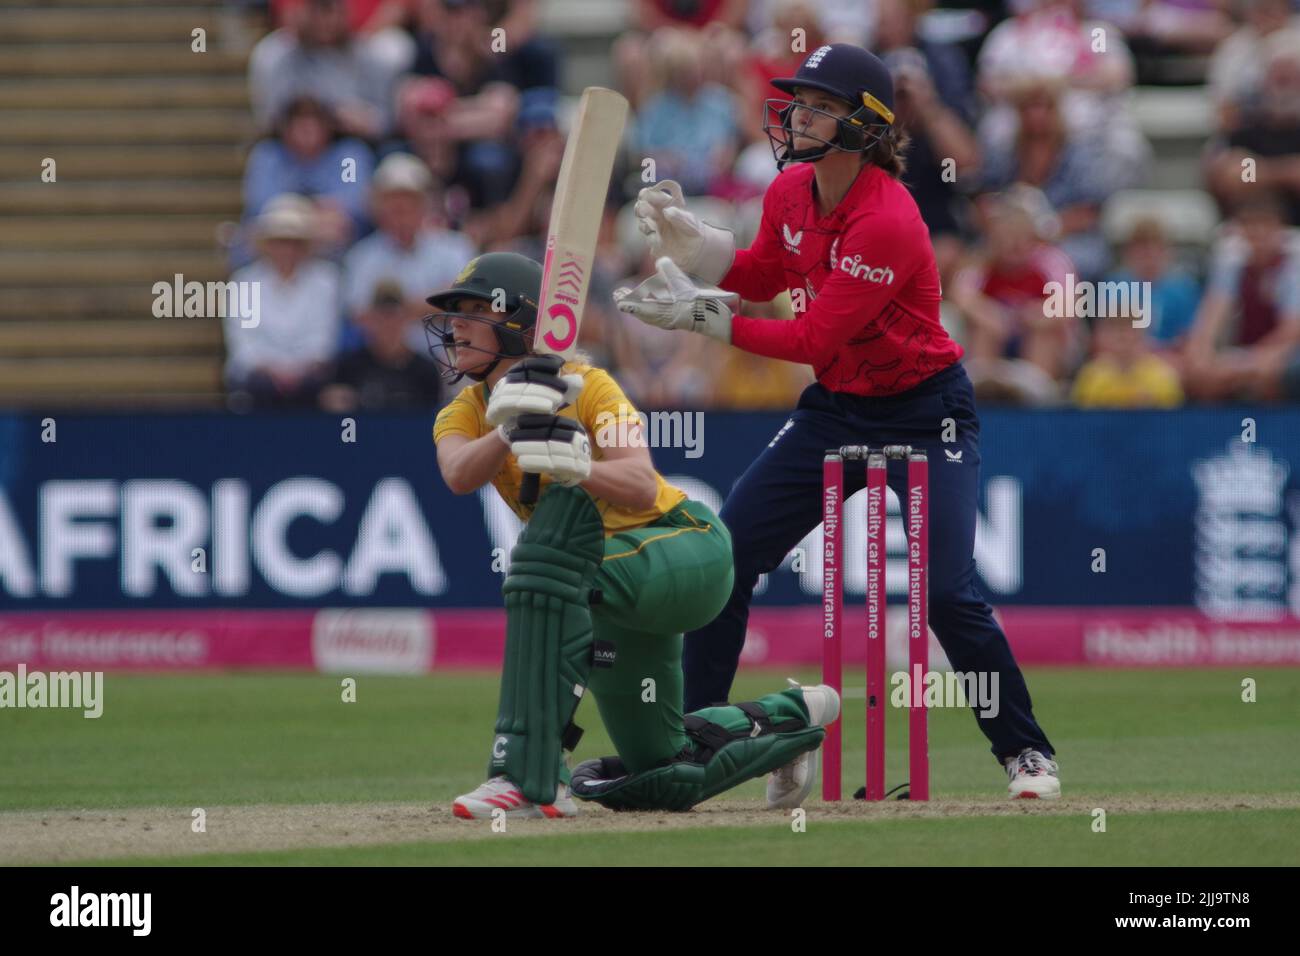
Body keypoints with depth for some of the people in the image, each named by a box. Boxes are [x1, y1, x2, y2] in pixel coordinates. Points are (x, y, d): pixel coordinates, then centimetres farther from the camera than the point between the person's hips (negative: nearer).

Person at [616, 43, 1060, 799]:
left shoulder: (888, 221, -27)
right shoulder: (791, 192, -2)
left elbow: (813, 339, -27)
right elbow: (762, 276, 16)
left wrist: (700, 316, -25)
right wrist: (685, 239, -1)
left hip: (924, 416, -7)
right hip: (835, 410, 8)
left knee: (948, 593, -17)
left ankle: (1026, 752, 2)